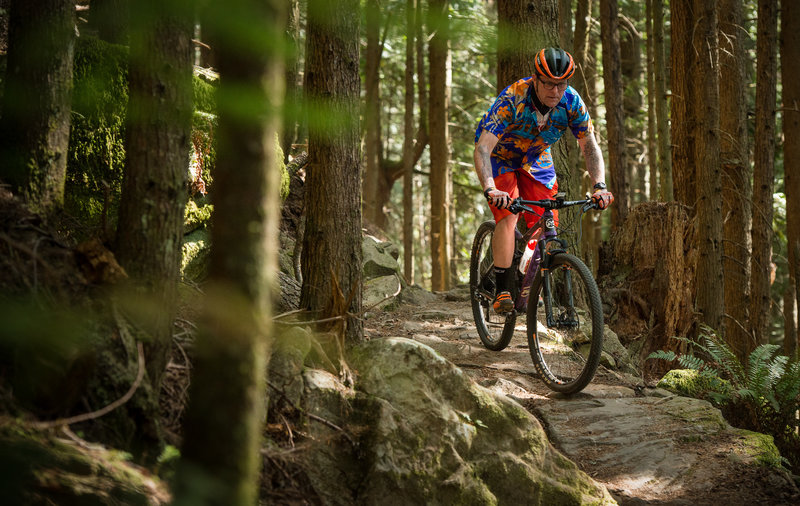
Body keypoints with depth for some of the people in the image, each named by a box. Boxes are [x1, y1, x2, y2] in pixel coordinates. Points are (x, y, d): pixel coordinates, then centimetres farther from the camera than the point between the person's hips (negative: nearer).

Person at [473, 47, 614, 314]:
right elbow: (482, 148, -41)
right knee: (508, 218, -23)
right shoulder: (512, 99, -36)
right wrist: (490, 190, -55)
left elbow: (590, 146, -17)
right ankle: (502, 291, -17)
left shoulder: (572, 101, -24)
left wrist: (600, 185, -32)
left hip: (536, 157, 4)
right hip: (500, 155, -4)